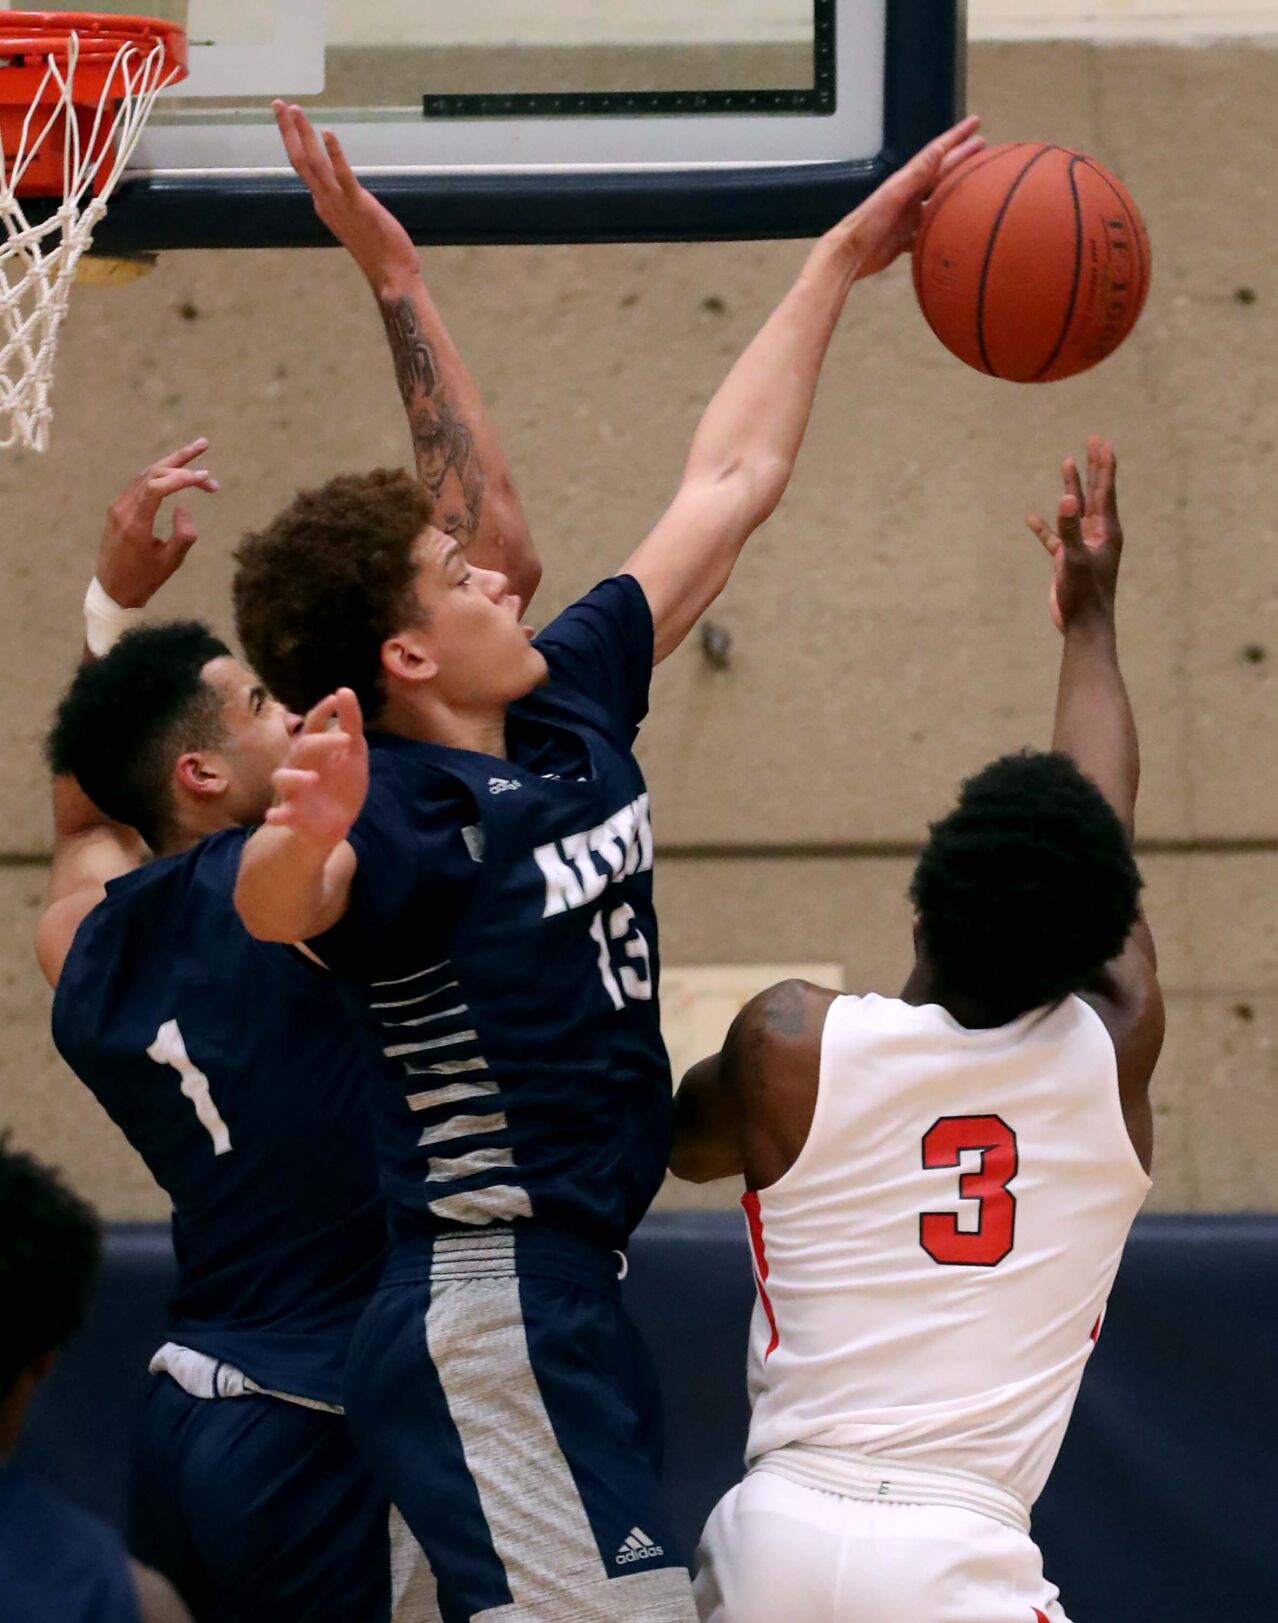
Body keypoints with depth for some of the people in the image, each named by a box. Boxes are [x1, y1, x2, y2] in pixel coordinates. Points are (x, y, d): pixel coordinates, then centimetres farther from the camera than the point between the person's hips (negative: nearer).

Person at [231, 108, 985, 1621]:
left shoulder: (566, 705, 9)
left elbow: (729, 479, 18)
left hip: (571, 1306, 10)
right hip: (488, 1316, -10)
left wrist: (840, 263, 23)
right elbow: (277, 909, -41)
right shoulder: (404, 815, -17)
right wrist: (301, 836, -63)